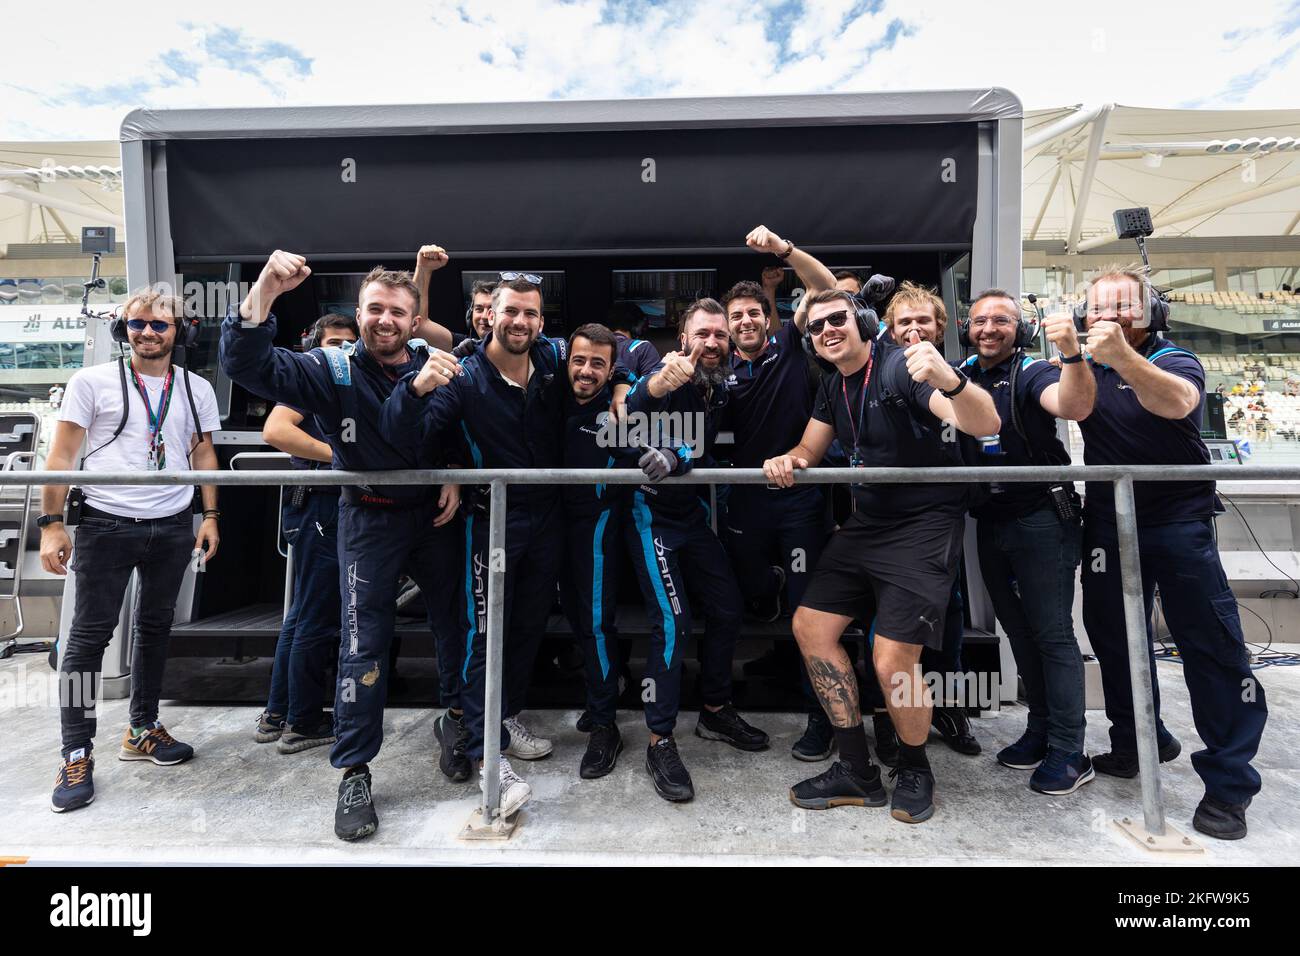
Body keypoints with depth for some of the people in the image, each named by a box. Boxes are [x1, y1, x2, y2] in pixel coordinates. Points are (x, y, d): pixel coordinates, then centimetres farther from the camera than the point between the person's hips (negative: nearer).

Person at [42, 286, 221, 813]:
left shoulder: (197, 389, 8)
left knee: (154, 628, 13)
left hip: (173, 527, 3)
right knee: (89, 635, -1)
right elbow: (61, 455, -1)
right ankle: (76, 755, 10)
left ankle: (143, 729, 28)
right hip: (106, 525, -3)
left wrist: (210, 516, 4)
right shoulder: (92, 381, 0)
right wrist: (51, 523, -8)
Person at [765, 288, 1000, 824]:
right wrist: (787, 461, -9)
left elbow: (986, 425, -27)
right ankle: (857, 772, 18)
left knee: (892, 662, -14)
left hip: (925, 523, -8)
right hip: (869, 521, 8)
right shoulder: (834, 386, 9)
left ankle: (914, 769, 19)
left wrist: (950, 381, -49)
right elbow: (809, 449, 15)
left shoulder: (900, 368, -17)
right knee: (809, 628, 4)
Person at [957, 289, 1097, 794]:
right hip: (990, 521, 6)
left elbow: (1075, 407, -26)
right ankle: (1040, 730, 27)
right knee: (1019, 631, 14)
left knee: (1052, 633, -2)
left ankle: (1069, 752, 7)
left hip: (1040, 519, -6)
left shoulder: (1032, 373, -7)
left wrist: (1072, 352, -43)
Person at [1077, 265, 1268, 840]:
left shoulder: (1175, 361, -6)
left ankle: (1229, 782, 7)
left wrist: (1123, 357, -46)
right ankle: (1139, 741, 32)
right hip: (1108, 525, 4)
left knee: (1213, 647, -4)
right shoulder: (1085, 367, 9)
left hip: (1179, 523, -4)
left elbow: (1177, 401, -28)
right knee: (1115, 638, 13)